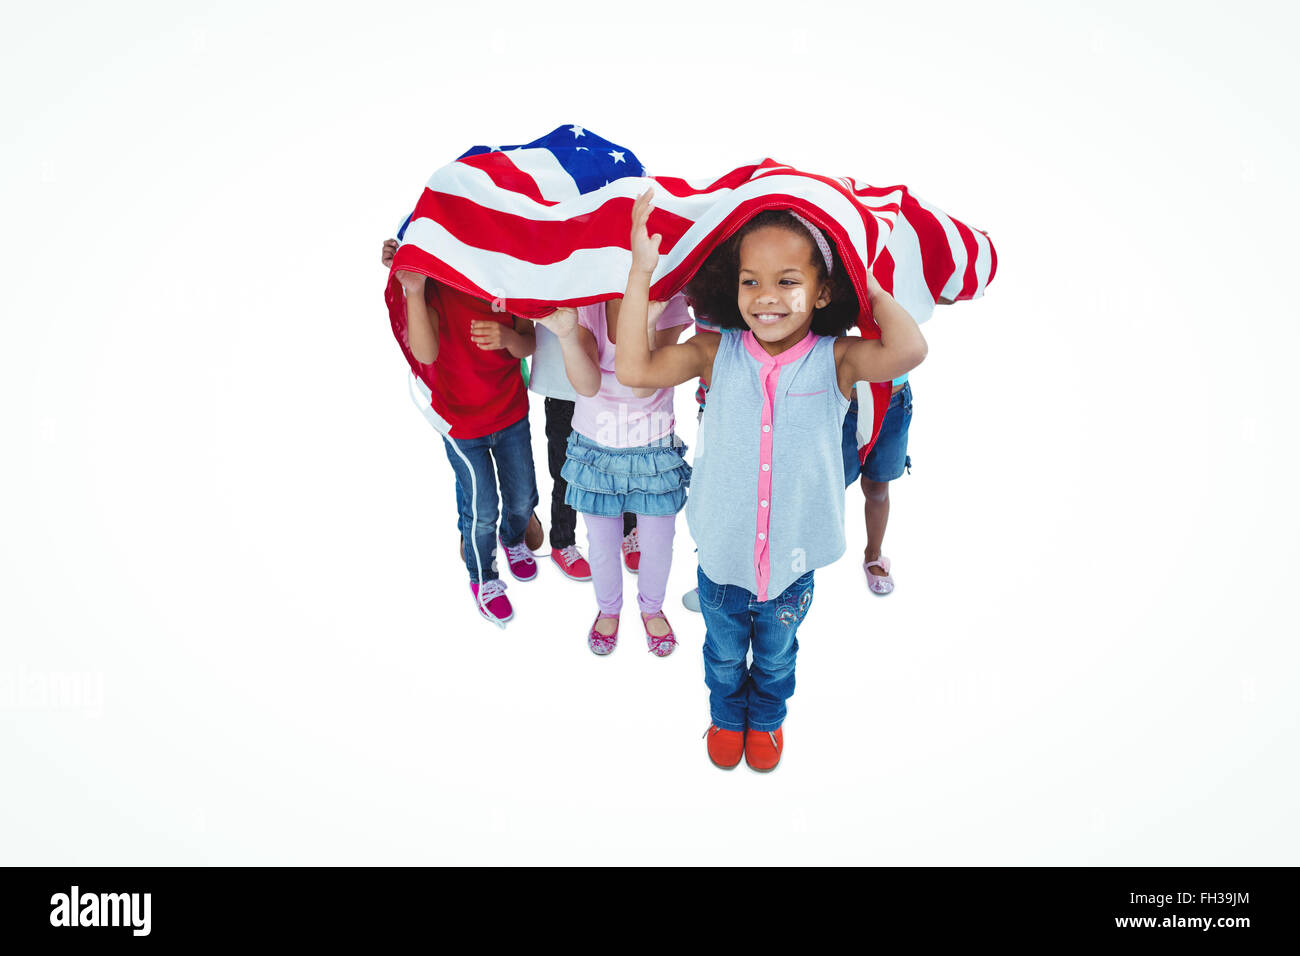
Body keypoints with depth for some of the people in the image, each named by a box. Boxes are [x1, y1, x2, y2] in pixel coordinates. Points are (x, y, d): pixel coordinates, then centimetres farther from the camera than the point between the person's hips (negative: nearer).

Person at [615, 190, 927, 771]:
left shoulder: (834, 359, -18)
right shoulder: (717, 353, -13)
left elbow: (908, 350, -36)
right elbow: (634, 368, -22)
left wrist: (872, 288, -21)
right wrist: (641, 270, -26)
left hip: (792, 562, 0)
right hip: (722, 555, 1)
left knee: (776, 657, 28)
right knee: (724, 654, 28)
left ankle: (766, 719, 59)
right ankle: (725, 717, 59)